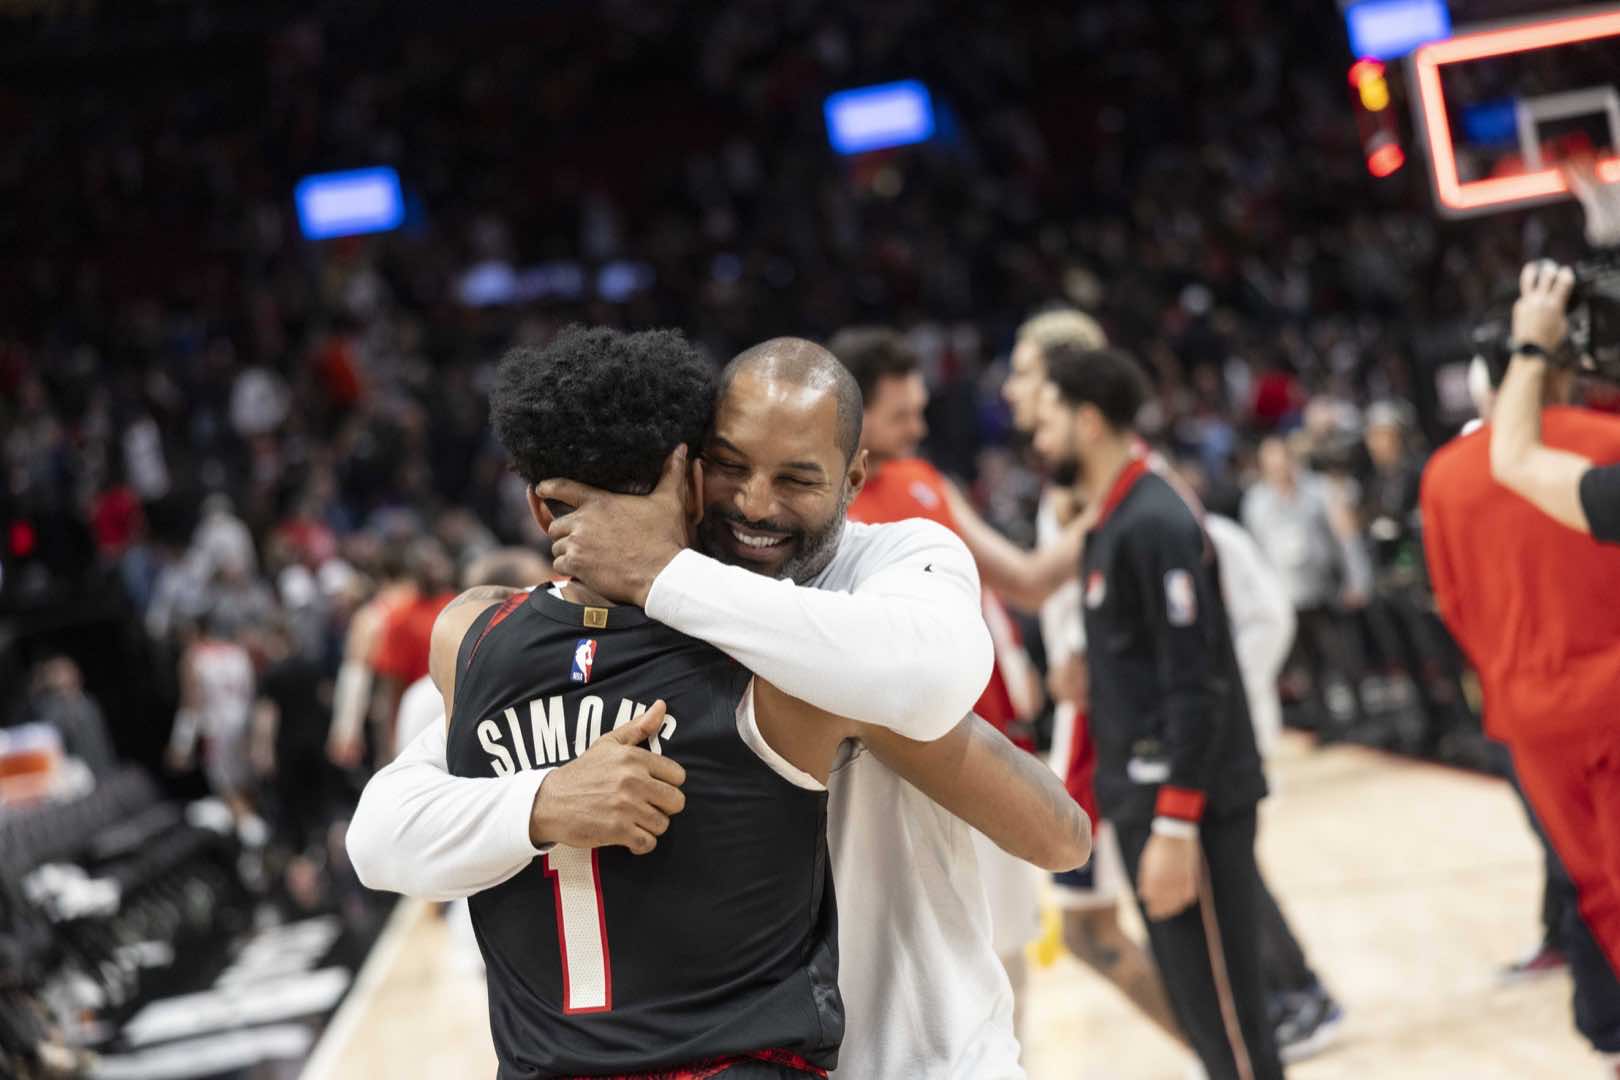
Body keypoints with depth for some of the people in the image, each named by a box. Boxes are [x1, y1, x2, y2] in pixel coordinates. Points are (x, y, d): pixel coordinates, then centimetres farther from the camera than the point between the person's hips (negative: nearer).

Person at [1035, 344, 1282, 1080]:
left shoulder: (1155, 524, -15)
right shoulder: (1106, 523, 13)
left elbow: (1194, 685, -20)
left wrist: (1176, 826, -21)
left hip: (1192, 804, -9)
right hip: (1142, 799, 9)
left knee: (1224, 1016, -4)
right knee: (1197, 1008, 15)